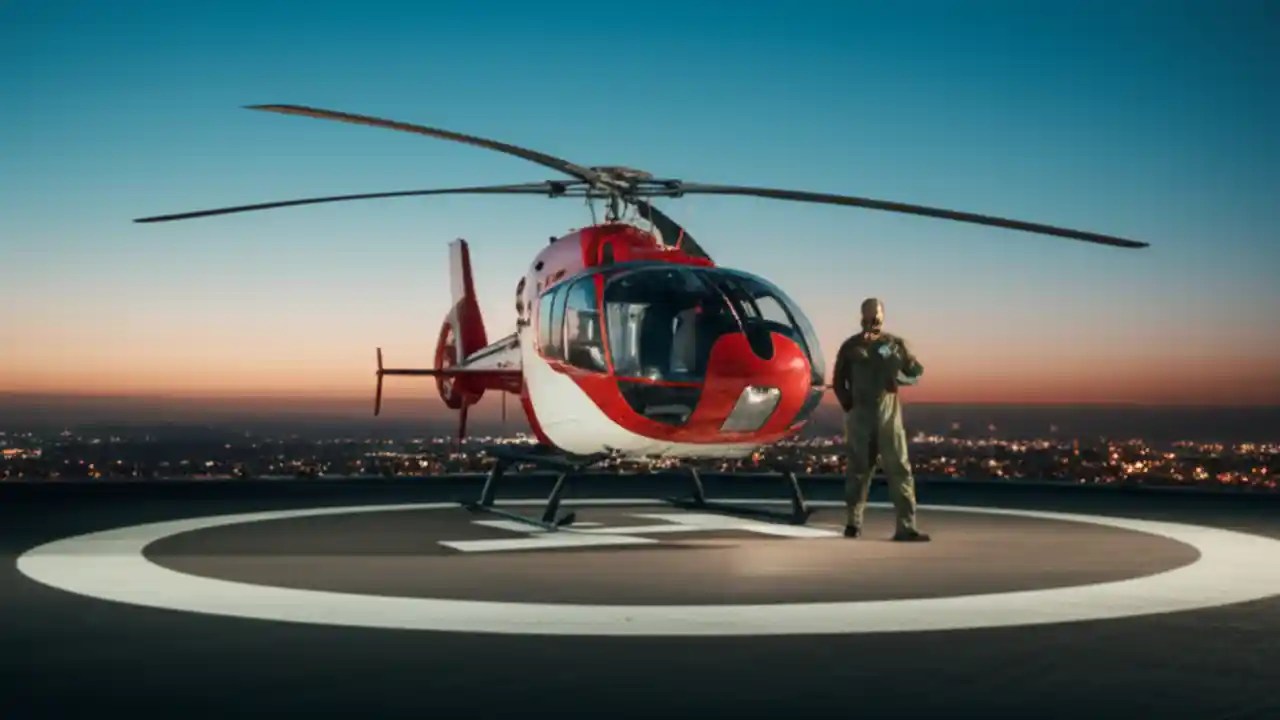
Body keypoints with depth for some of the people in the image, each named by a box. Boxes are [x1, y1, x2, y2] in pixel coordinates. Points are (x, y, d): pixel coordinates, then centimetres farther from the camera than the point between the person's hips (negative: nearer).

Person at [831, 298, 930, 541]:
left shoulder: (895, 343, 9)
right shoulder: (851, 346, 7)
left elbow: (917, 372, 7)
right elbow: (839, 381, 10)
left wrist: (899, 376, -12)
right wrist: (849, 406, -1)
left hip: (888, 411, 0)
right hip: (859, 413, 0)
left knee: (899, 468, -7)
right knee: (858, 468, 6)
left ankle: (906, 526, -10)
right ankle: (853, 522, 17)